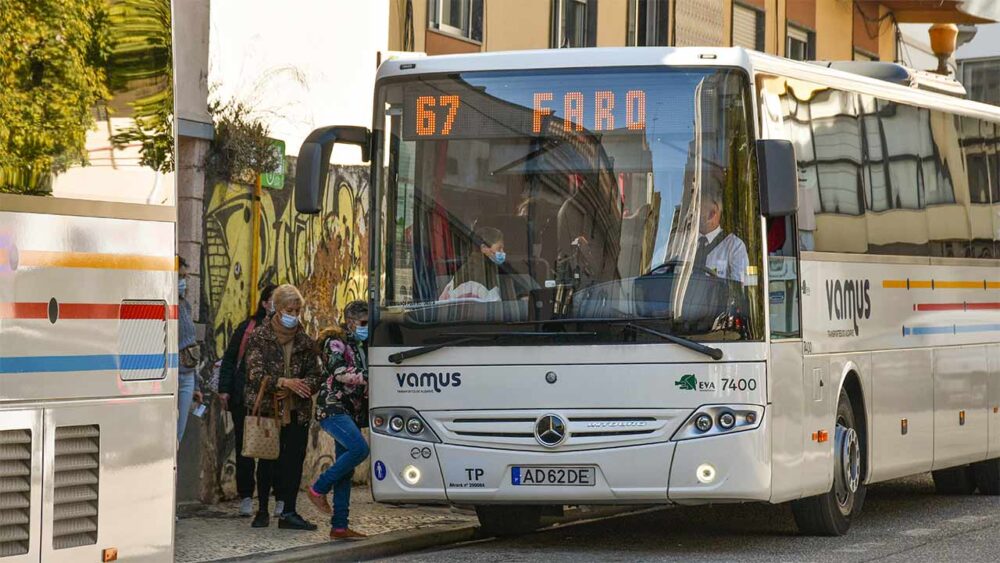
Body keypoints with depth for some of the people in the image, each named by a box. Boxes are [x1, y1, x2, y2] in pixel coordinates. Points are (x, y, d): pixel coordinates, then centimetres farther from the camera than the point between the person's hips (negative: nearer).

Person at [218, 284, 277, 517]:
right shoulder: (248, 329, 3)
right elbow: (229, 359, 8)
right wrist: (225, 390, 2)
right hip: (245, 399, 0)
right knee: (245, 447, 5)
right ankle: (246, 497, 14)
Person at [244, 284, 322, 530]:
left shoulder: (305, 342, 9)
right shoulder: (259, 337, -1)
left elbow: (316, 378, 9)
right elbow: (255, 374, -9)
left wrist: (292, 389, -10)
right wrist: (284, 382, -22)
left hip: (297, 411, 3)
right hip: (267, 409, -3)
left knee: (294, 461, -3)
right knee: (267, 461, 2)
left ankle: (288, 512, 0)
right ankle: (262, 511, 13)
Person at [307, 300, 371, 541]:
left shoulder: (359, 347, 20)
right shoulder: (336, 342, -5)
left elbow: (363, 385, 29)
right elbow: (340, 372, -19)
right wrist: (366, 377, -25)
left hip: (350, 412, 9)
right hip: (332, 407, -9)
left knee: (345, 471, 4)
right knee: (359, 449, -26)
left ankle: (339, 526, 5)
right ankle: (319, 488, -11)